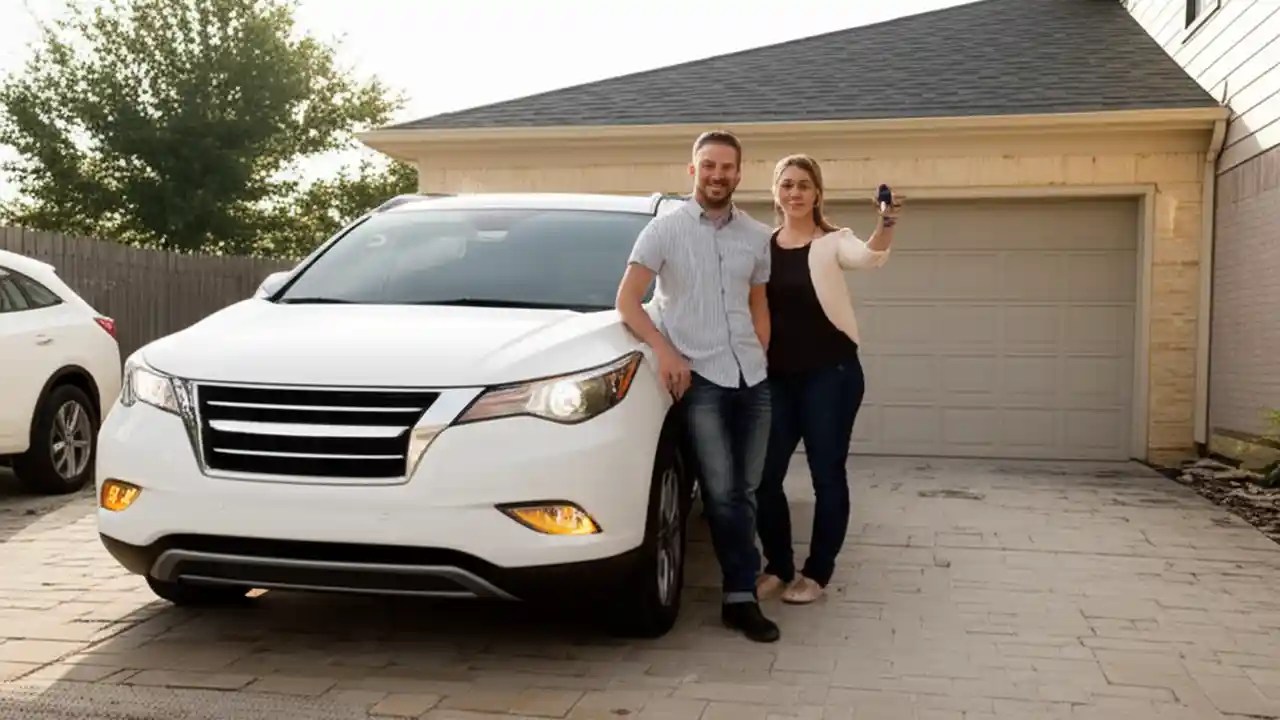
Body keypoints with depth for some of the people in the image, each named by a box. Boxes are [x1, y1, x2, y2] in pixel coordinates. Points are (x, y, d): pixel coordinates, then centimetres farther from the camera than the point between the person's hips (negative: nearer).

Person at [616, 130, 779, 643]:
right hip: (699, 377, -4)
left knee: (744, 491, 5)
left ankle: (738, 594, 13)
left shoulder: (757, 236, 11)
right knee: (722, 492, -7)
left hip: (752, 378, 4)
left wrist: (762, 360, 11)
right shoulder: (665, 229, -1)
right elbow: (627, 301, -5)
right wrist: (665, 351, -15)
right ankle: (743, 596, 1)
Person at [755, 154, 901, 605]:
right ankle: (778, 567, 22)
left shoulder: (833, 242, -5)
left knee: (827, 475, 3)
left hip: (830, 373, -4)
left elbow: (869, 257, -27)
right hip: (776, 377, 4)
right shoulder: (761, 247, 6)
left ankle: (816, 573, 18)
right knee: (764, 476, 4)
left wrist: (886, 225, -46)